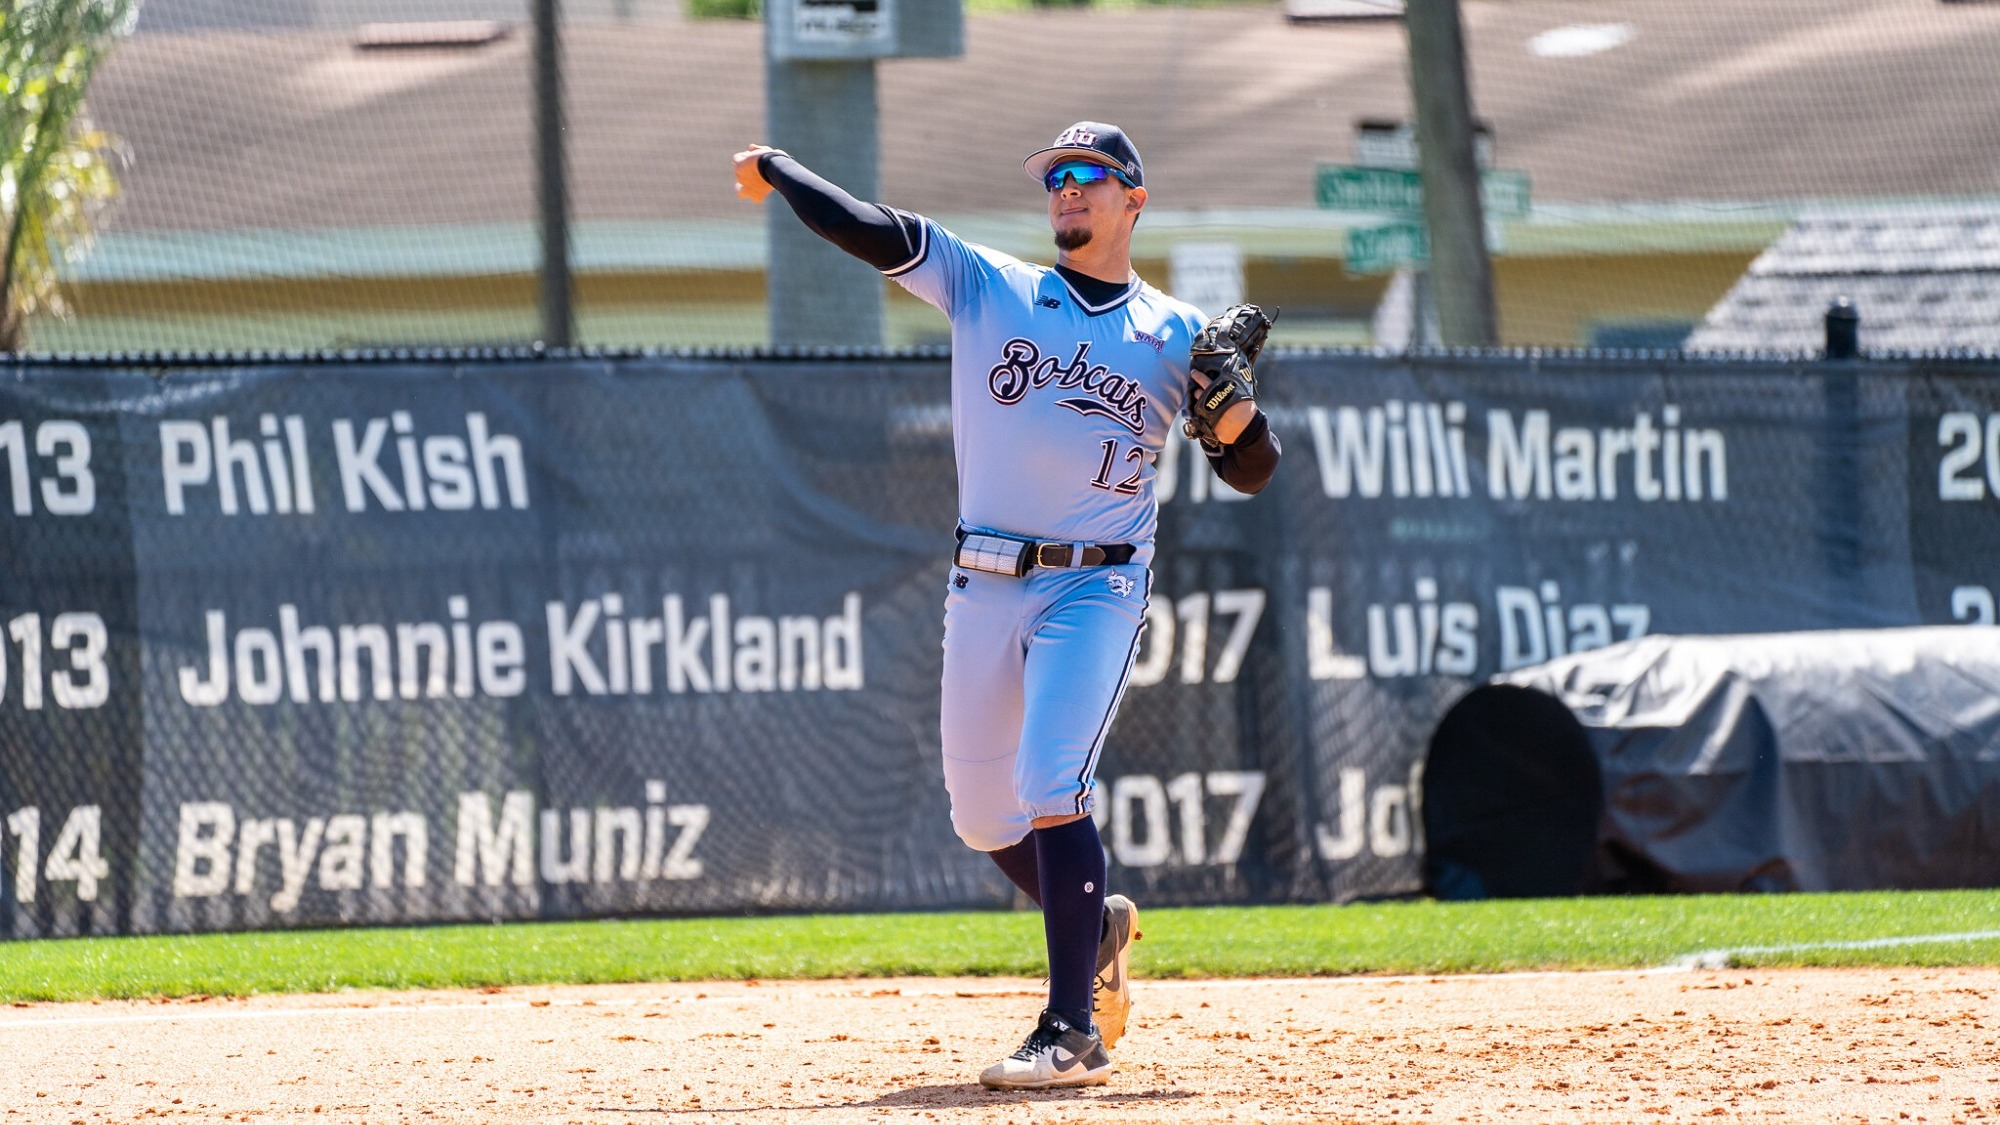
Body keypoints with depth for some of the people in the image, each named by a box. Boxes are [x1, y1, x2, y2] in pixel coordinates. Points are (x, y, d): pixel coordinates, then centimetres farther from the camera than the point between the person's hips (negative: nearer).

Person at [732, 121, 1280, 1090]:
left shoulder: (1177, 336, 5)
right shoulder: (986, 288, 7)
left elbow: (1249, 475, 6)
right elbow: (874, 231, -1)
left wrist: (1239, 420, -13)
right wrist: (776, 171, -8)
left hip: (1096, 586, -3)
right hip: (984, 584, 3)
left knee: (1048, 785, -20)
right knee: (981, 814, 9)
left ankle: (1073, 1031, -19)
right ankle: (1097, 927, 37)